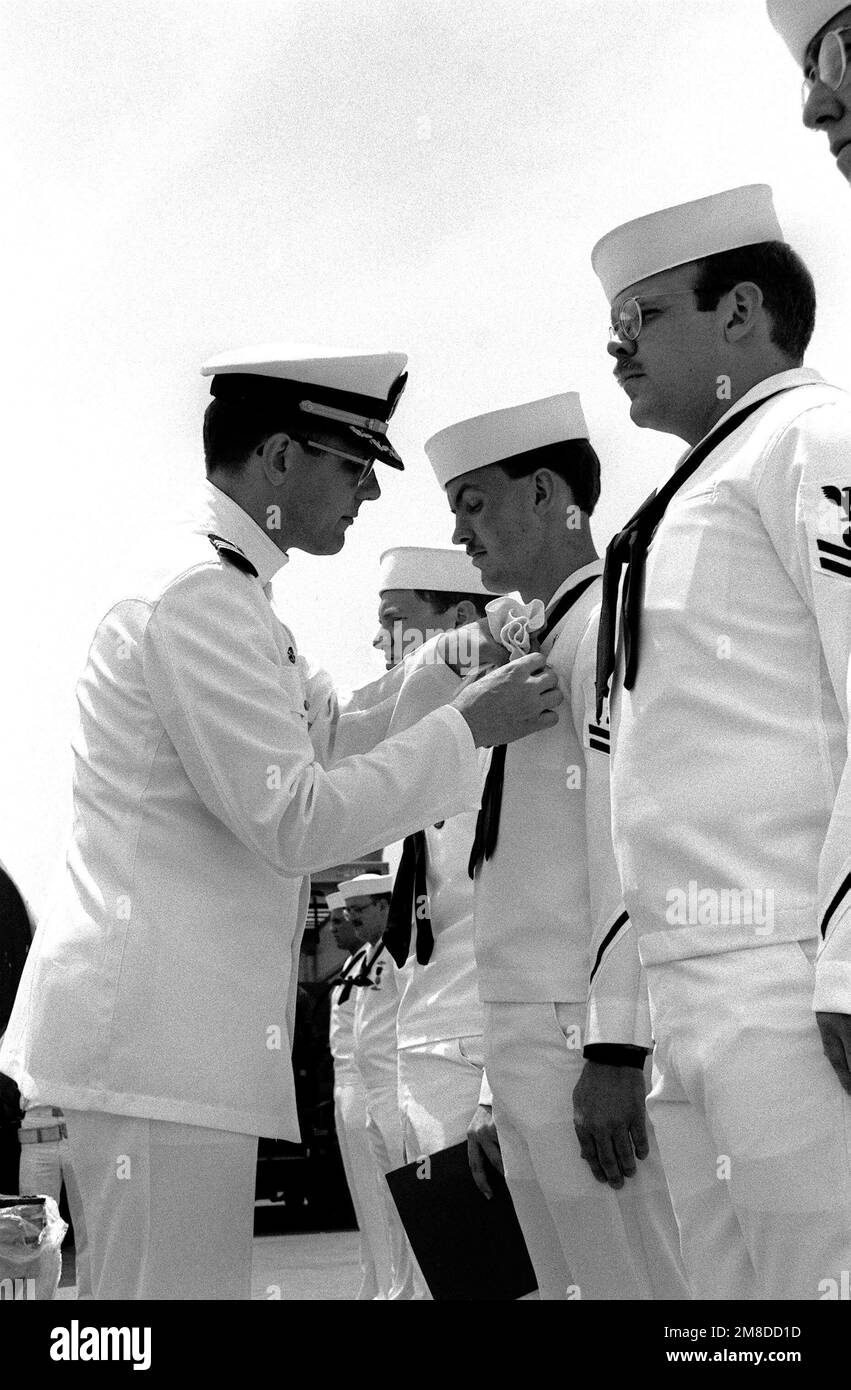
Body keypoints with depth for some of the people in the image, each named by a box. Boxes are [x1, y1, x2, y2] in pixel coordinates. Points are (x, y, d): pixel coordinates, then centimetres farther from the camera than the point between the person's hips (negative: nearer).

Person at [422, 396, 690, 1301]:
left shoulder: (609, 624, -4)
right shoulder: (531, 641, 22)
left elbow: (629, 842, -16)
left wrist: (613, 1052, -22)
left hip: (588, 1038, -9)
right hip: (531, 1034, 9)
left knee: (630, 1281, -9)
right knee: (569, 1284, 10)